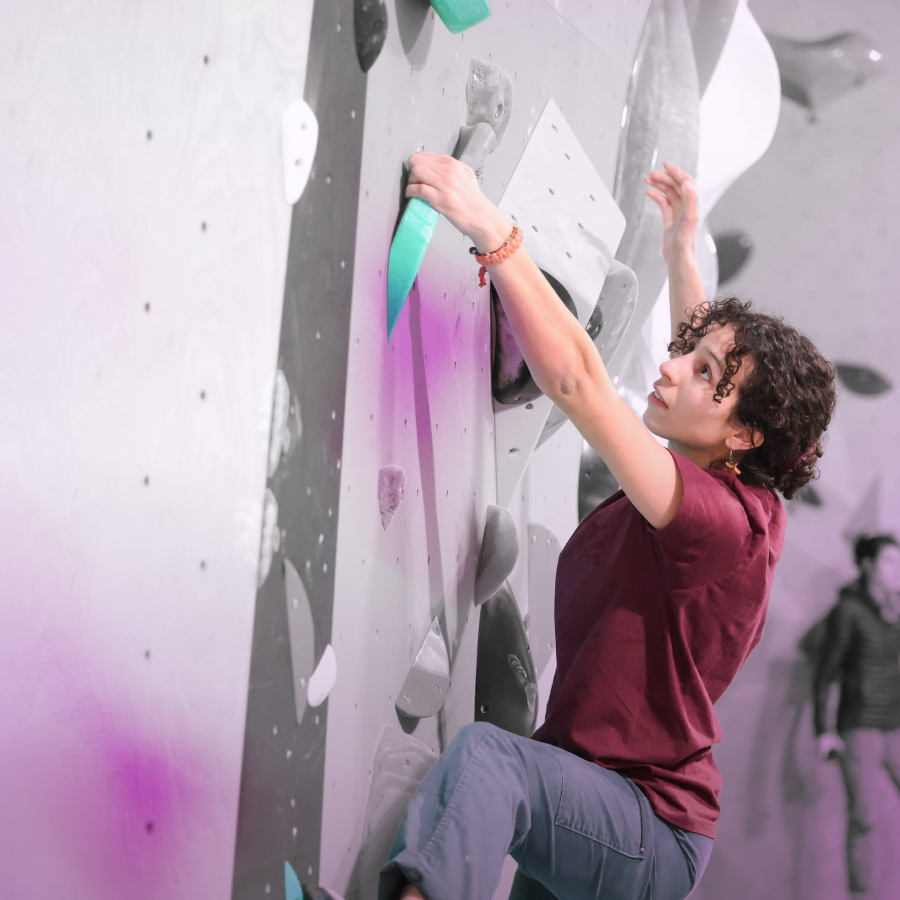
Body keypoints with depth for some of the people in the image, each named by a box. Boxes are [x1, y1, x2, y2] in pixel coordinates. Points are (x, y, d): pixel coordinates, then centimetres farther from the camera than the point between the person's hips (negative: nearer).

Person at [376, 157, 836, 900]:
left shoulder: (725, 518, -24)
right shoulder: (729, 486, 3)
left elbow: (576, 379, -34)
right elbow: (711, 352, 24)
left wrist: (491, 229, -33)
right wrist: (681, 253, 28)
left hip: (653, 838, -10)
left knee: (485, 752, -35)